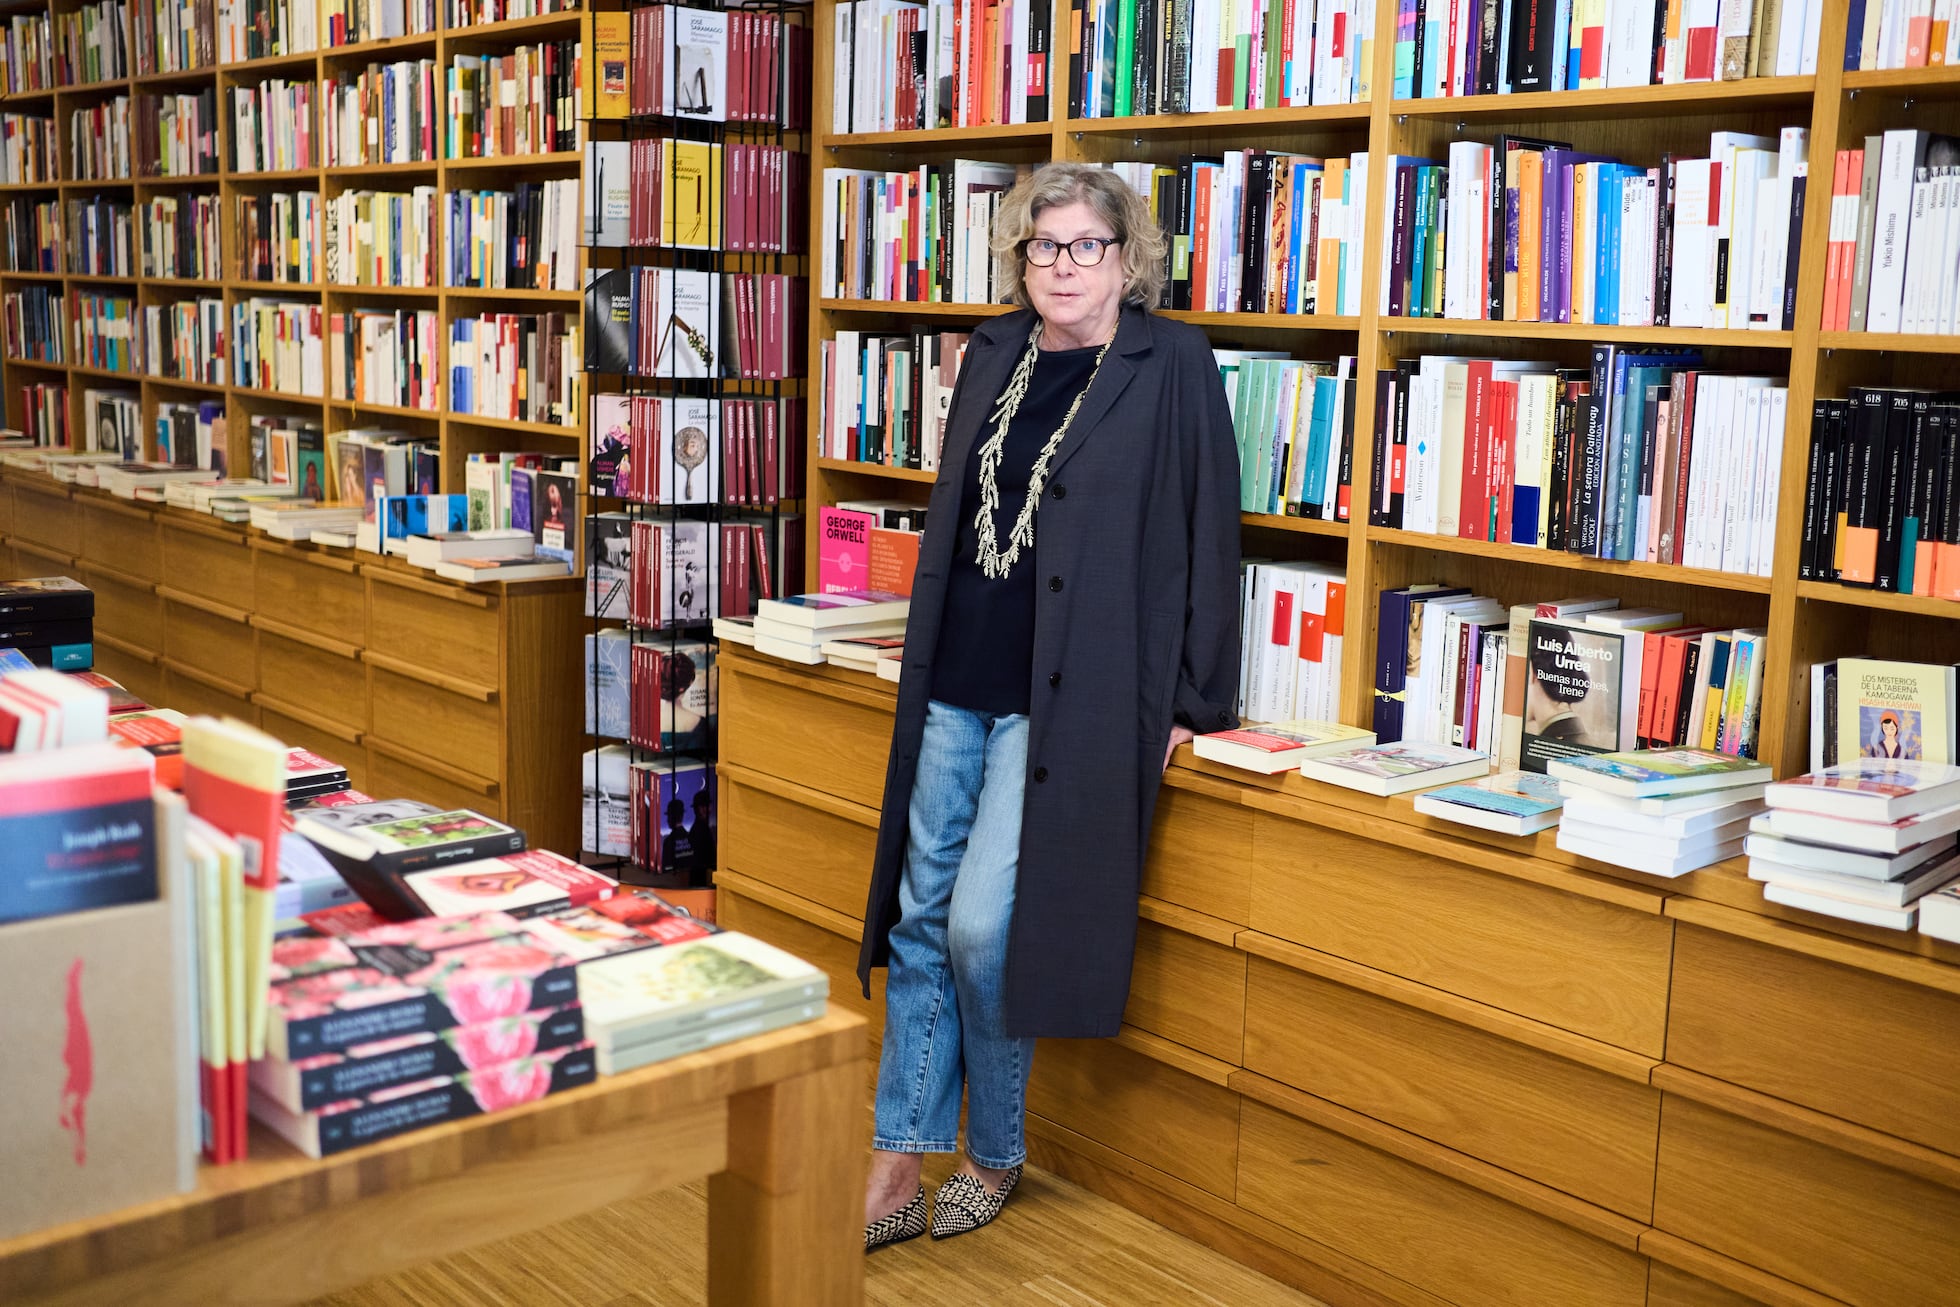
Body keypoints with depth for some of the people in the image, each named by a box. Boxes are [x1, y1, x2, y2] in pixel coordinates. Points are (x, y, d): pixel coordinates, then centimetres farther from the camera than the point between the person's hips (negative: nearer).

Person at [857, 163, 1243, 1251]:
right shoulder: (994, 355, 12)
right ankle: (896, 1175, 15)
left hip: (1069, 701, -6)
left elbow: (1207, 537, -5)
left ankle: (994, 1162, 16)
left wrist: (1191, 703, -6)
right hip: (955, 686, 6)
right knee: (921, 920, 6)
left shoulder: (1172, 366, -5)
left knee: (982, 929, -8)